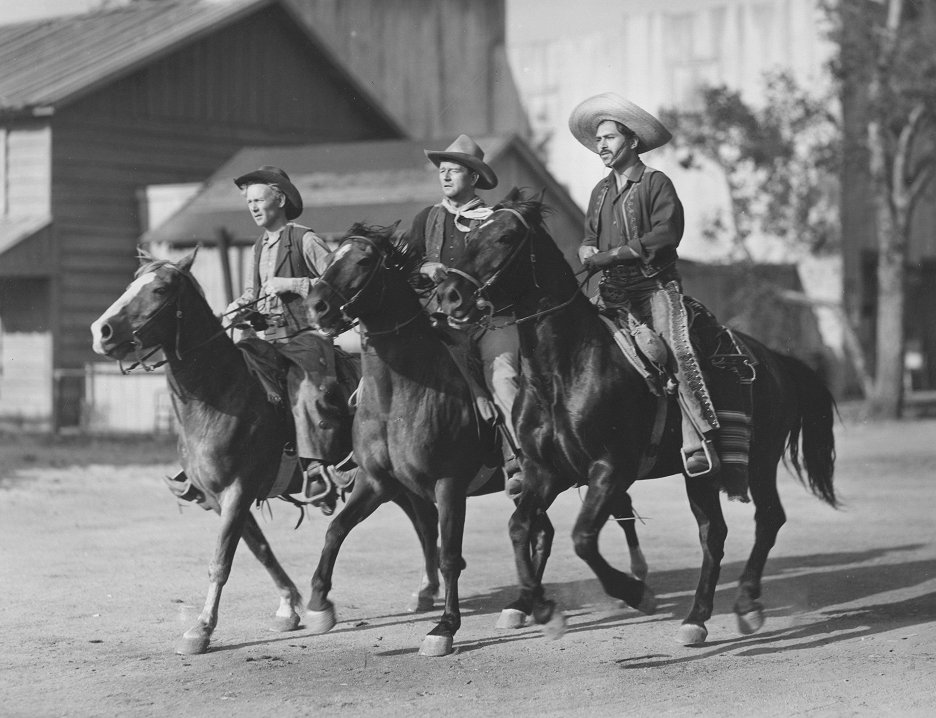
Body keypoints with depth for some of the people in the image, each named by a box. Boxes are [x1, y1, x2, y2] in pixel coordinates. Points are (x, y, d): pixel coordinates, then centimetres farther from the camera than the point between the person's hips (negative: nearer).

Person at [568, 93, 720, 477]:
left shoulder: (656, 183, 0)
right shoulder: (600, 191, 21)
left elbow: (667, 233, -12)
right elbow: (590, 237, 25)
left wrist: (616, 253, -15)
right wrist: (588, 250, 0)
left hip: (656, 285, -6)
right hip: (614, 294, 6)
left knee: (677, 351, -22)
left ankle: (697, 441, -27)